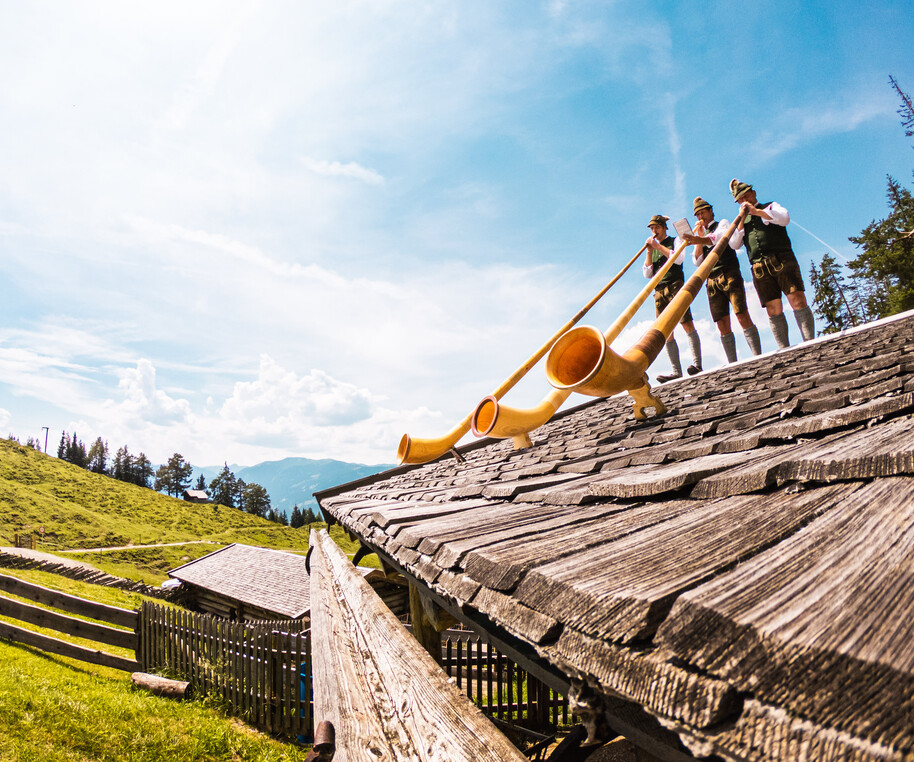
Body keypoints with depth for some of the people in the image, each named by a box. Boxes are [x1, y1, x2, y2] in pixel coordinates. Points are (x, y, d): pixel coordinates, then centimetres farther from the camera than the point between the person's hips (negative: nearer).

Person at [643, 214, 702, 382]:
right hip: (659, 291, 5)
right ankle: (676, 371, -8)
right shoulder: (653, 249, 26)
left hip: (675, 285, -4)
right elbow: (647, 274, 14)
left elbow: (678, 258, -7)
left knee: (686, 323, -17)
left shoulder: (675, 241, 14)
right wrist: (649, 252, 4)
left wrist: (658, 246, -6)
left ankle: (696, 364, -23)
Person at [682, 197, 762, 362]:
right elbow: (697, 261, 12)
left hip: (729, 274, -4)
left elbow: (719, 237, -13)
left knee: (742, 315, -15)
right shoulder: (699, 234, 26)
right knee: (722, 324, -4)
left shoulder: (722, 223, 13)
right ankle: (733, 365, -6)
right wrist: (699, 238, 1)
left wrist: (700, 239, -32)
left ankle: (758, 357, -18)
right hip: (712, 280, 4)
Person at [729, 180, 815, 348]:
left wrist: (757, 211, -3)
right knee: (773, 309, -5)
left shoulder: (771, 206, 19)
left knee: (797, 300, -14)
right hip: (759, 268, 3)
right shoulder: (741, 221, 27)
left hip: (782, 260, -3)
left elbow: (785, 219, -3)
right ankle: (784, 350, -7)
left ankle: (810, 342, -16)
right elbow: (734, 244, 11)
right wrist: (741, 219, 6)